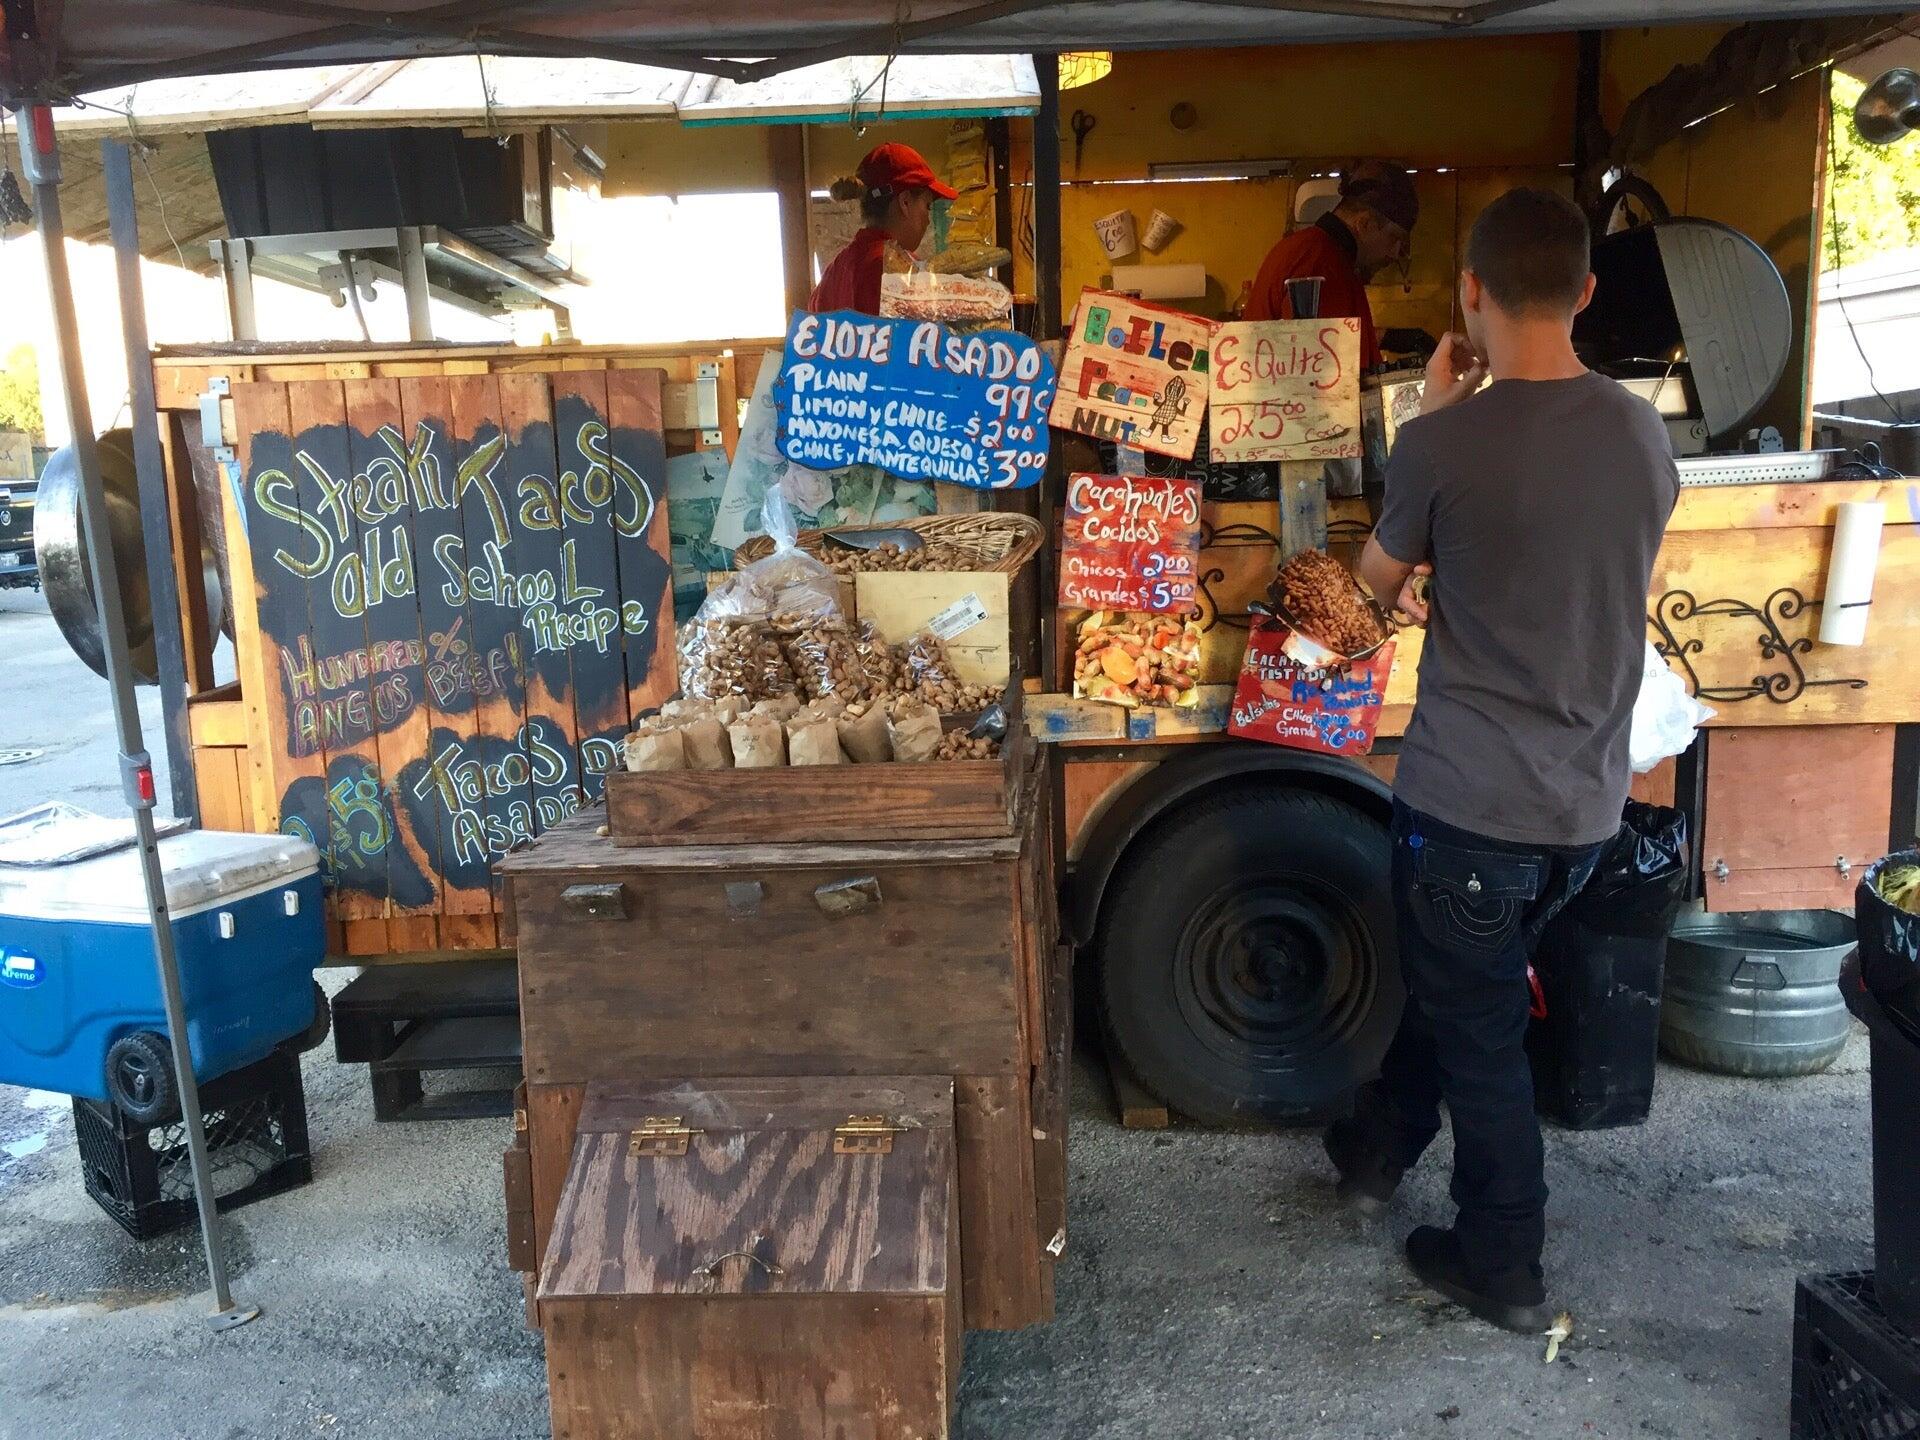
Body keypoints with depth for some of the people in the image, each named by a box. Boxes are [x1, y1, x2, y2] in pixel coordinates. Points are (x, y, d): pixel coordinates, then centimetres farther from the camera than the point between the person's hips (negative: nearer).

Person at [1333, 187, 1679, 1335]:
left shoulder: (1446, 445, -18)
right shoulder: (1644, 433, -1)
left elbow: (1381, 579, 1)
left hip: (1473, 804, -6)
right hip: (1590, 799, 6)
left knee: (1480, 1032, 11)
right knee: (1464, 981, 25)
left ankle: (1505, 1271, 28)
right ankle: (1382, 1146, 45)